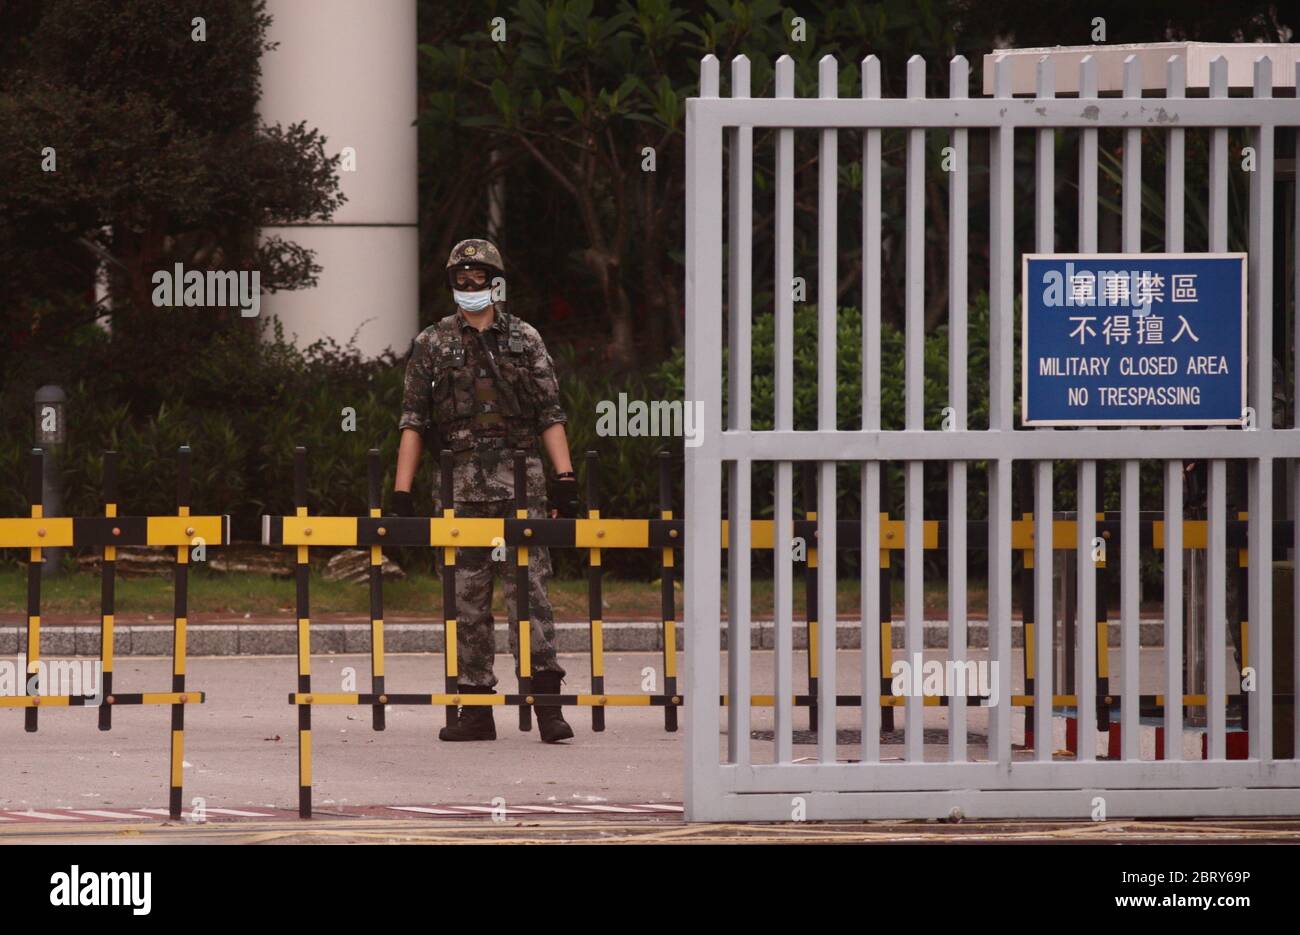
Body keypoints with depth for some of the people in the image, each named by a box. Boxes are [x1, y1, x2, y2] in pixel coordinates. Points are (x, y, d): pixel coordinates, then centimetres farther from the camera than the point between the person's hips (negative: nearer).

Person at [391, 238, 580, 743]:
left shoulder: (525, 340, 8)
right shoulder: (432, 345, 9)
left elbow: (550, 416, 7)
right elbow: (413, 421, 7)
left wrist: (564, 478, -3)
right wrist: (401, 491, 0)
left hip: (520, 480, -1)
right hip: (461, 483, 1)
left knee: (529, 588, -8)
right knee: (467, 599, 3)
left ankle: (547, 702, -12)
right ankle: (476, 709, 8)